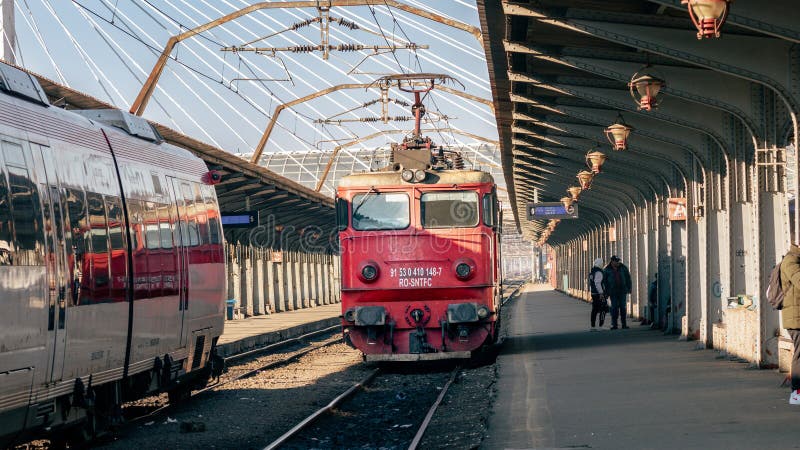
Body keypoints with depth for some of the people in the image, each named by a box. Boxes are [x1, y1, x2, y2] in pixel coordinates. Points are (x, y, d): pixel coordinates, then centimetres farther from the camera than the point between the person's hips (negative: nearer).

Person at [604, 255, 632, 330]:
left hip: (622, 291, 1)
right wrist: (606, 292, -1)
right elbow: (605, 281, 3)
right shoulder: (607, 270, 0)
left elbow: (628, 278, 9)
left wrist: (629, 288, 3)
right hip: (613, 291, -1)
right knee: (614, 308, -2)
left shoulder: (623, 268, 4)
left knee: (623, 307, 3)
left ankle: (624, 324, 9)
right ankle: (614, 324, 3)